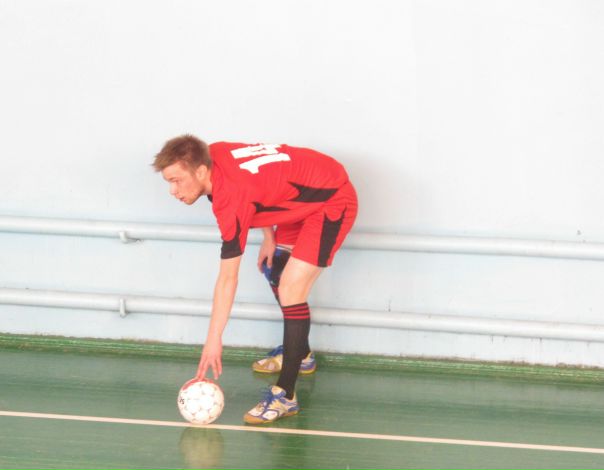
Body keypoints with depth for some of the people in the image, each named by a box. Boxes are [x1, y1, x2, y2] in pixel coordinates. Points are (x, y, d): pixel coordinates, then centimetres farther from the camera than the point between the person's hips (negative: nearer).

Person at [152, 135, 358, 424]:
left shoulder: (231, 198, -32)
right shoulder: (212, 154, -9)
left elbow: (227, 278, -28)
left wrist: (214, 340, -25)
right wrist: (269, 237, 5)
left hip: (333, 201, -10)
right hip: (305, 197, 10)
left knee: (291, 289, -20)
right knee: (273, 268, 23)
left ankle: (285, 396, -19)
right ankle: (300, 354, 42)